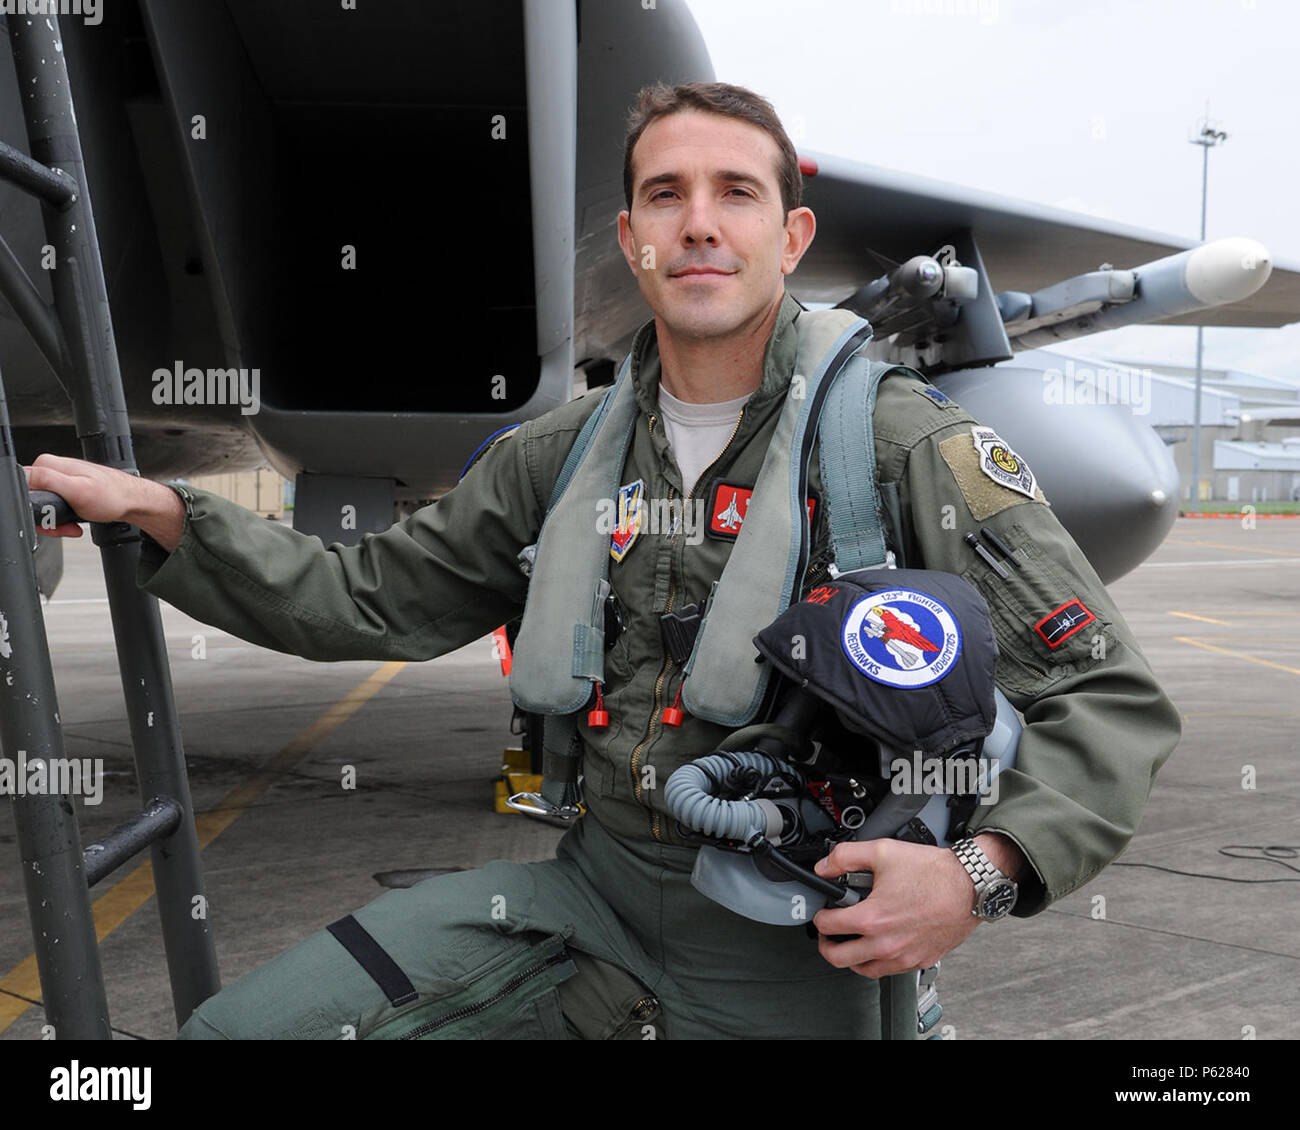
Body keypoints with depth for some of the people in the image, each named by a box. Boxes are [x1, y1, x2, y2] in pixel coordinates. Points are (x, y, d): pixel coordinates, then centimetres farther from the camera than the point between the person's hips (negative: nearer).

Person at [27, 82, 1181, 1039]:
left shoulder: (905, 442, -9)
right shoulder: (569, 450, 4)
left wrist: (985, 869, -23)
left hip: (794, 938, -3)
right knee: (243, 1025, -5)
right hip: (599, 881, 4)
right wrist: (162, 512, 1)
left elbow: (1113, 699, -8)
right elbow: (373, 597, 11)